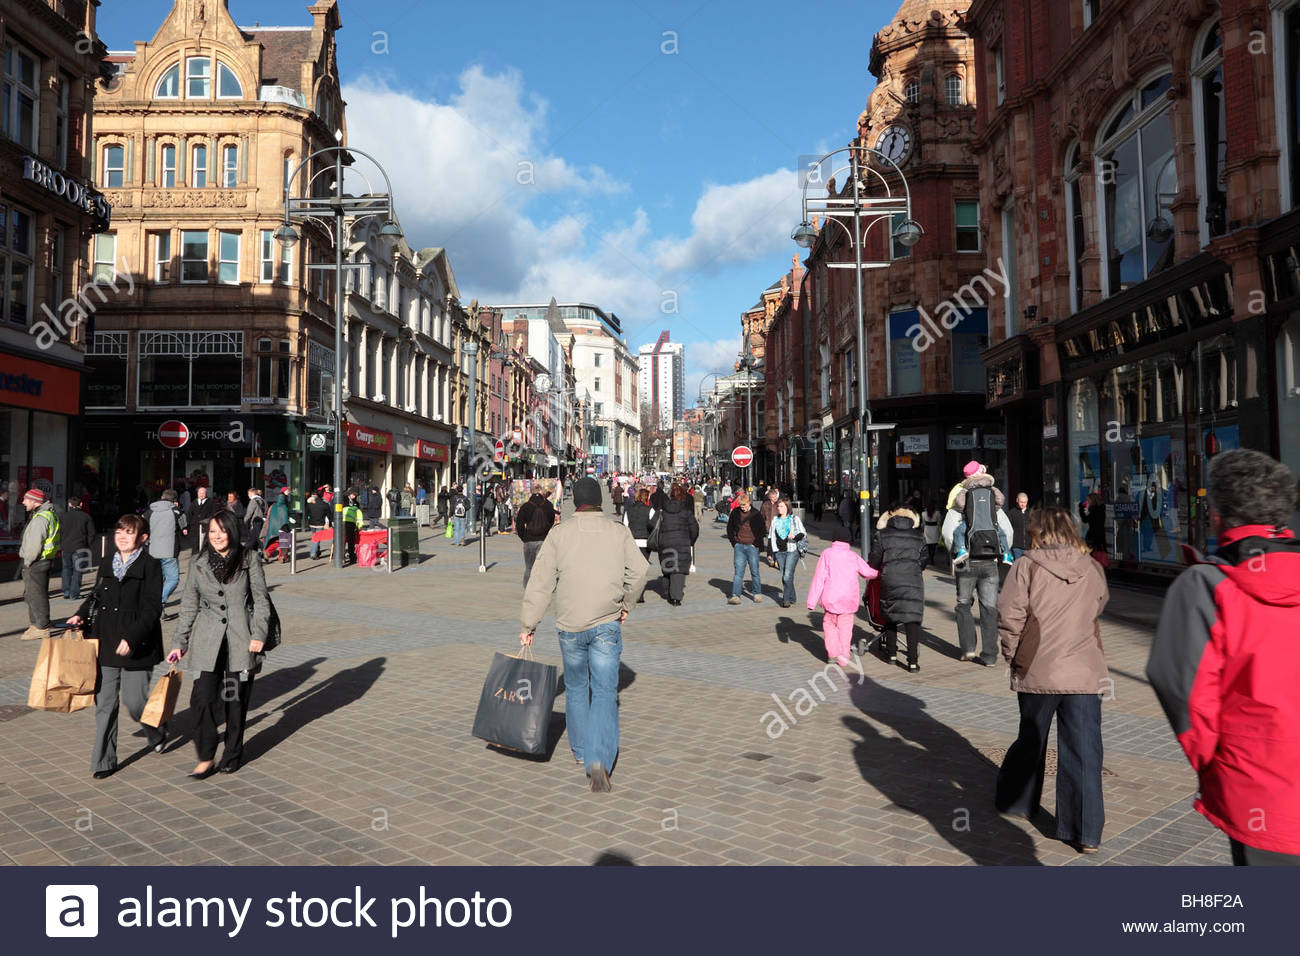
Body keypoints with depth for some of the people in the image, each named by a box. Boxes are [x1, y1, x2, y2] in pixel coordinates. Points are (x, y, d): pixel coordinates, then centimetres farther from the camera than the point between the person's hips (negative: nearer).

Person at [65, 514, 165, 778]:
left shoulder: (150, 565, -8)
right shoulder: (107, 563, 9)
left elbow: (152, 609, -12)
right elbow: (96, 595, 21)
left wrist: (131, 638, -19)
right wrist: (80, 615, 3)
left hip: (137, 646, -5)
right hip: (106, 644, 5)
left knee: (134, 701, 0)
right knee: (104, 702, 6)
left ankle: (157, 732, 31)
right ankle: (104, 761, 16)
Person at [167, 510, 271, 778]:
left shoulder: (250, 559, -1)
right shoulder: (198, 564, 6)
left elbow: (261, 599, 0)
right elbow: (188, 606, 12)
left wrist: (259, 634, -7)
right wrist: (179, 642, 10)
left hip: (241, 639, -1)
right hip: (208, 641, 2)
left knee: (237, 699, 6)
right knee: (203, 697, -8)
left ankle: (233, 754, 22)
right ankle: (206, 758, 4)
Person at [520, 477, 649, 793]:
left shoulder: (559, 534, 0)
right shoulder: (619, 532, 2)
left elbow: (540, 583, -3)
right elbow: (639, 571, -5)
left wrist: (527, 626, 1)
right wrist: (627, 604, 12)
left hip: (570, 626, 1)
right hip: (607, 625, -1)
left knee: (575, 688, 20)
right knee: (605, 692, 0)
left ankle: (580, 750, 33)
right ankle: (599, 760, -16)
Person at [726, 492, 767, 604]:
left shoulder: (756, 514, -3)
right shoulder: (735, 513, 3)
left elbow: (763, 531, 2)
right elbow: (729, 528, 14)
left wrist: (756, 543, -5)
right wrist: (733, 541, 6)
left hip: (752, 546, -2)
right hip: (739, 546, 2)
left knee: (754, 571, 5)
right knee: (738, 571, -4)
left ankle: (758, 594, 19)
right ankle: (735, 595, -8)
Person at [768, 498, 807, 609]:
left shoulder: (794, 519, 2)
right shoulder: (775, 520, 14)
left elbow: (803, 533, 0)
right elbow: (770, 536, 18)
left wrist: (794, 536, -21)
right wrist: (770, 552, 11)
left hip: (792, 551, -5)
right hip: (779, 552, 5)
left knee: (788, 576, -14)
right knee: (784, 577, 6)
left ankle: (786, 599, -8)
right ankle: (791, 599, 18)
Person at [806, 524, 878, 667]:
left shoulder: (827, 554, -3)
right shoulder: (854, 556, 5)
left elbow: (819, 578, -6)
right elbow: (868, 573, 11)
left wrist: (812, 601, -4)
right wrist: (878, 573, 36)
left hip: (831, 598, -2)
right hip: (850, 599, 2)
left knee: (829, 623, 14)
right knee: (845, 626, 12)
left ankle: (833, 652, -2)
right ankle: (844, 658, 9)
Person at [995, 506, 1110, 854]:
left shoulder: (1027, 566, -8)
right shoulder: (1093, 569, 2)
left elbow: (1009, 617, -12)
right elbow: (1097, 610, 15)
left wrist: (1011, 656, 1)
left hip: (1037, 672, -1)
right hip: (1085, 673, 1)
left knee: (1031, 740, 18)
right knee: (1084, 751, 5)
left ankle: (1014, 800, 35)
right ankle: (1086, 833, 7)